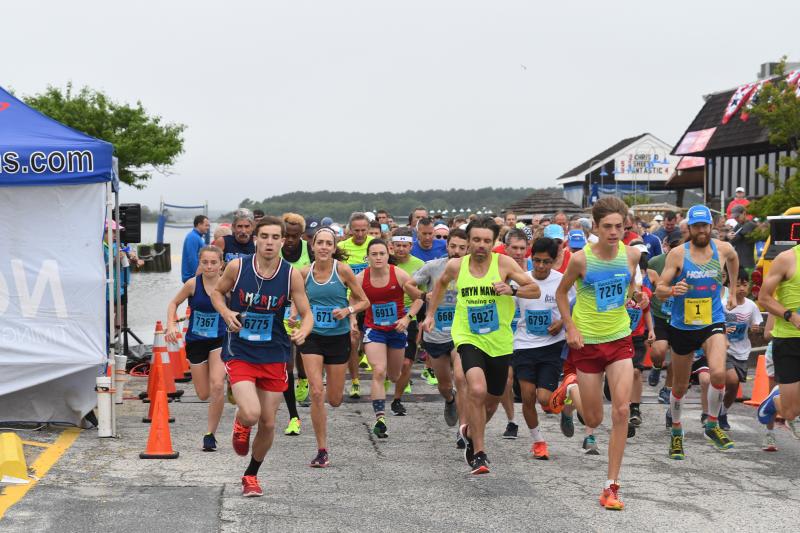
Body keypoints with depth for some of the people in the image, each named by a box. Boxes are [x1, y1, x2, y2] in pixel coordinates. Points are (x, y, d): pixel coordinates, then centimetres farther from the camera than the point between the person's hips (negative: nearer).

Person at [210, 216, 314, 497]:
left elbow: (307, 313, -2)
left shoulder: (292, 275, -7)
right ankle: (240, 425, 18)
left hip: (274, 356, 2)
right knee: (250, 414, -22)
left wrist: (303, 331, -25)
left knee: (268, 423, 8)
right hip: (239, 353, -2)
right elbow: (217, 292, 9)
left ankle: (251, 475, 34)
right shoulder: (237, 266, -9)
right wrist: (226, 313, -11)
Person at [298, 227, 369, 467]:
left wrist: (348, 310, -18)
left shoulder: (343, 270, -9)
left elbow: (364, 301, -1)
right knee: (316, 393, -13)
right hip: (312, 337, 1)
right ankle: (322, 451, -1)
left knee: (334, 400, 7)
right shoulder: (305, 272, -3)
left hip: (338, 337, -1)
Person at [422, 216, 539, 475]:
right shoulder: (456, 266, -3)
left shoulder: (503, 263, -8)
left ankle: (470, 430, 48)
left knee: (492, 399, 15)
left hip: (499, 341, 2)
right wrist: (430, 313, 20)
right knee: (477, 390, -25)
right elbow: (441, 283, 20)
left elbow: (535, 290, -8)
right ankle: (478, 453, -13)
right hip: (468, 338, -2)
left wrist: (511, 290, -25)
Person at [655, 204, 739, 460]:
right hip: (682, 326, 0)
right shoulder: (677, 254, -10)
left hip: (713, 323, 1)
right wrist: (673, 290, -32)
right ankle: (676, 432, 36)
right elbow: (659, 290, -11)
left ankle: (712, 426, -4)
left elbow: (733, 259, 24)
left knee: (718, 372, -25)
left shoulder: (723, 249, -2)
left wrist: (733, 290, 26)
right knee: (680, 386, 11)